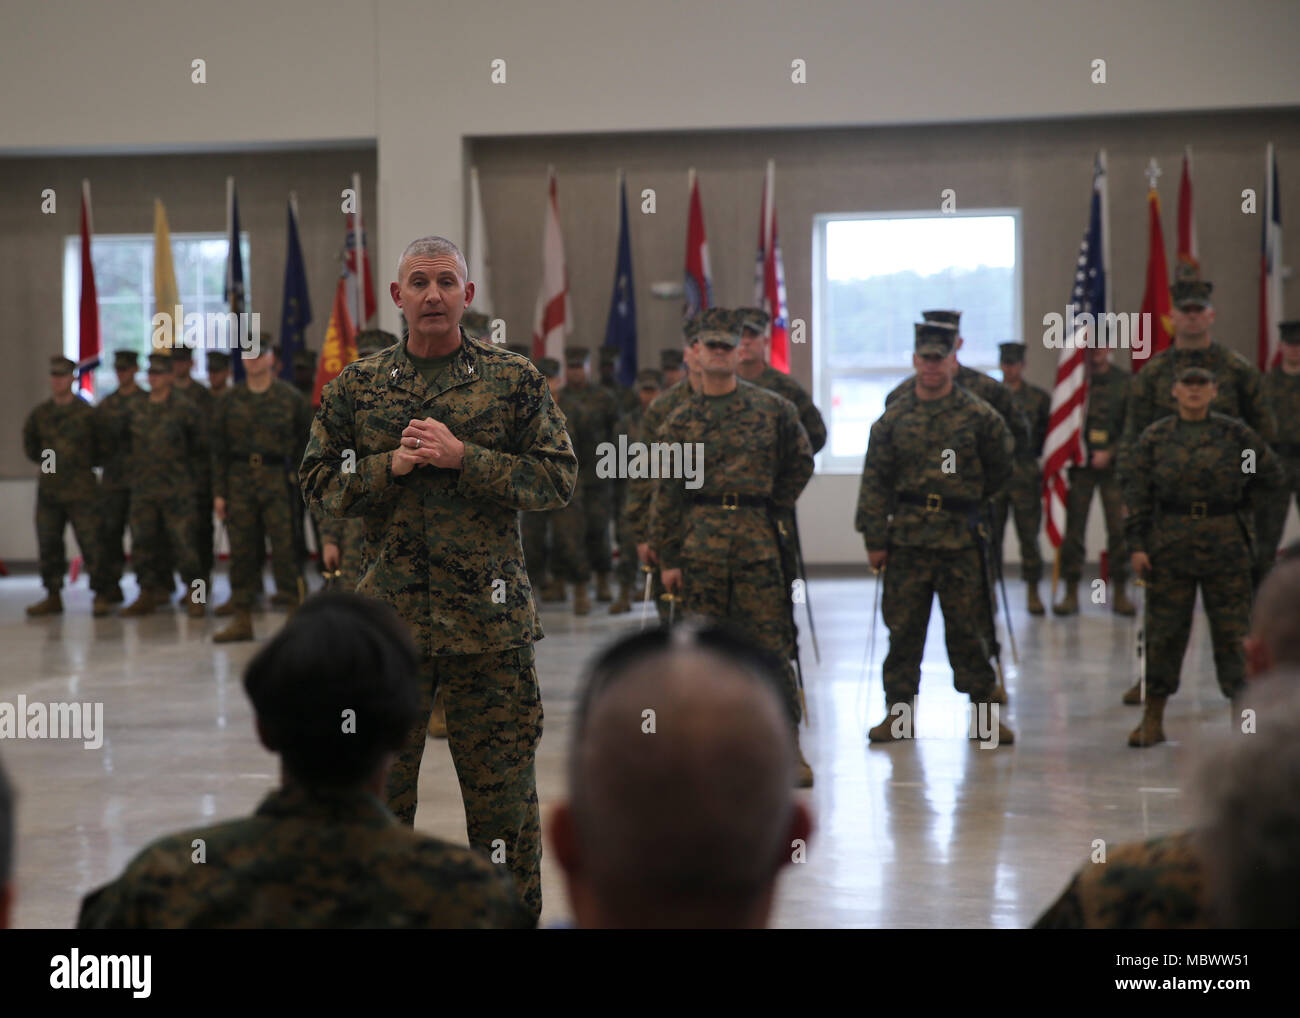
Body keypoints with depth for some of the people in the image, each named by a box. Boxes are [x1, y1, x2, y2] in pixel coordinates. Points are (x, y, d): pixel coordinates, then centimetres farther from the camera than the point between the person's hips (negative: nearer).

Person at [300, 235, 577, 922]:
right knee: (376, 784, 6)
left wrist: (463, 458, -13)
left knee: (502, 784, 4)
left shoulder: (514, 380, 3)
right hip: (388, 614, 1)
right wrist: (389, 466, -9)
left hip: (490, 615, -1)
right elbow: (318, 482, 9)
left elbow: (559, 479, -2)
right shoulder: (358, 385, 8)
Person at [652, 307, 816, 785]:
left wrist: (776, 510, 12)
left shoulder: (772, 409, 6)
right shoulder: (679, 421, 7)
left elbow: (800, 463, 18)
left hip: (758, 543, -1)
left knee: (771, 645, -3)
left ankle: (789, 746, 4)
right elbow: (665, 494, 7)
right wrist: (667, 559, 4)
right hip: (700, 544, 1)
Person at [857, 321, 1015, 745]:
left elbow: (1001, 467, 14)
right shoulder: (894, 417, 5)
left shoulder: (978, 415, 1)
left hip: (962, 538, -1)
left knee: (967, 628, 2)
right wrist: (874, 539, 0)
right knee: (903, 628, 4)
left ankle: (985, 709, 11)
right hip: (906, 538, 1)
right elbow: (875, 480, 5)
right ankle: (899, 711, 12)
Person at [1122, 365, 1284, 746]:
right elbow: (1137, 492, 1)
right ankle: (1153, 718, 13)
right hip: (1170, 548, 1)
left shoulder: (1235, 434, 1)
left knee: (1232, 630, 2)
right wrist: (1137, 544, -5)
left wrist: (1237, 496, 10)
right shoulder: (1154, 437, 2)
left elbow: (1274, 475, 8)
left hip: (1226, 547, 0)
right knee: (1164, 629, 4)